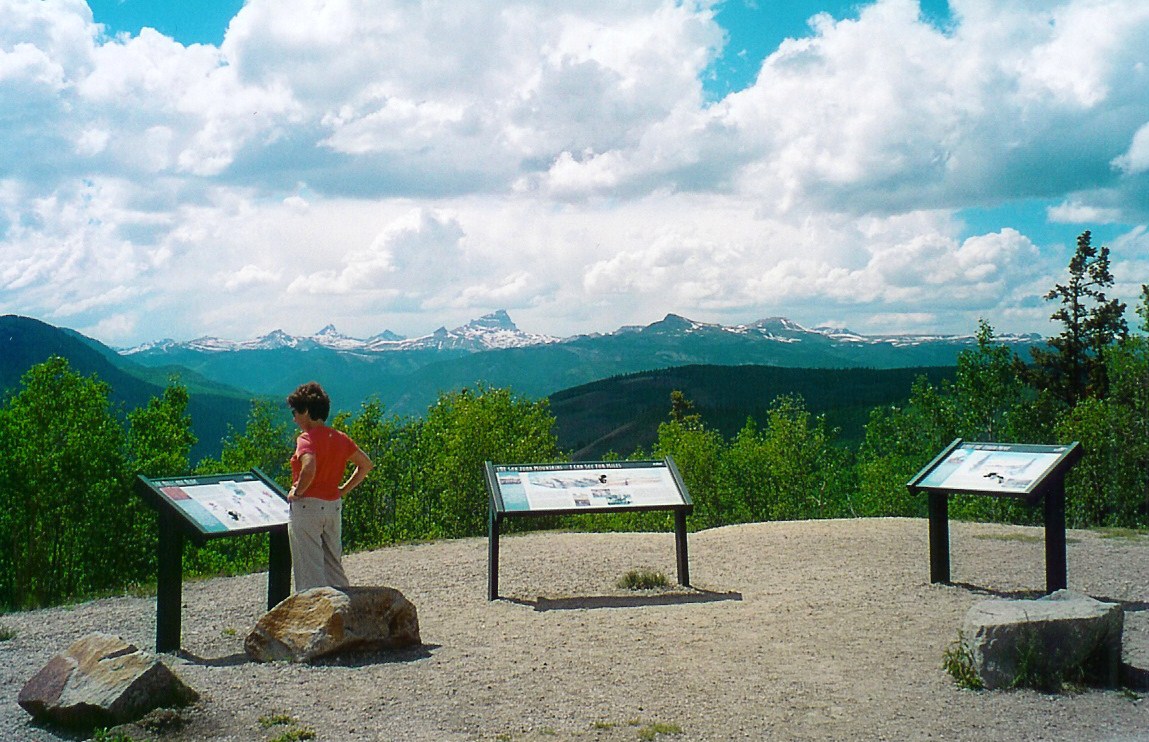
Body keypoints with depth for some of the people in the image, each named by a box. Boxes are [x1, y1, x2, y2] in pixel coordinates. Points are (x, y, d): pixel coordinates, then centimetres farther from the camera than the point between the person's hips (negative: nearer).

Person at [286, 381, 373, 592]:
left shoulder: (306, 438, -14)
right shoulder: (340, 438, 8)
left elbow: (309, 468, -32)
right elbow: (365, 464, 14)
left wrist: (297, 491, -17)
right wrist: (343, 490, 13)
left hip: (307, 505, -7)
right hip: (334, 506, 7)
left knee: (309, 567, -1)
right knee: (333, 564, 15)